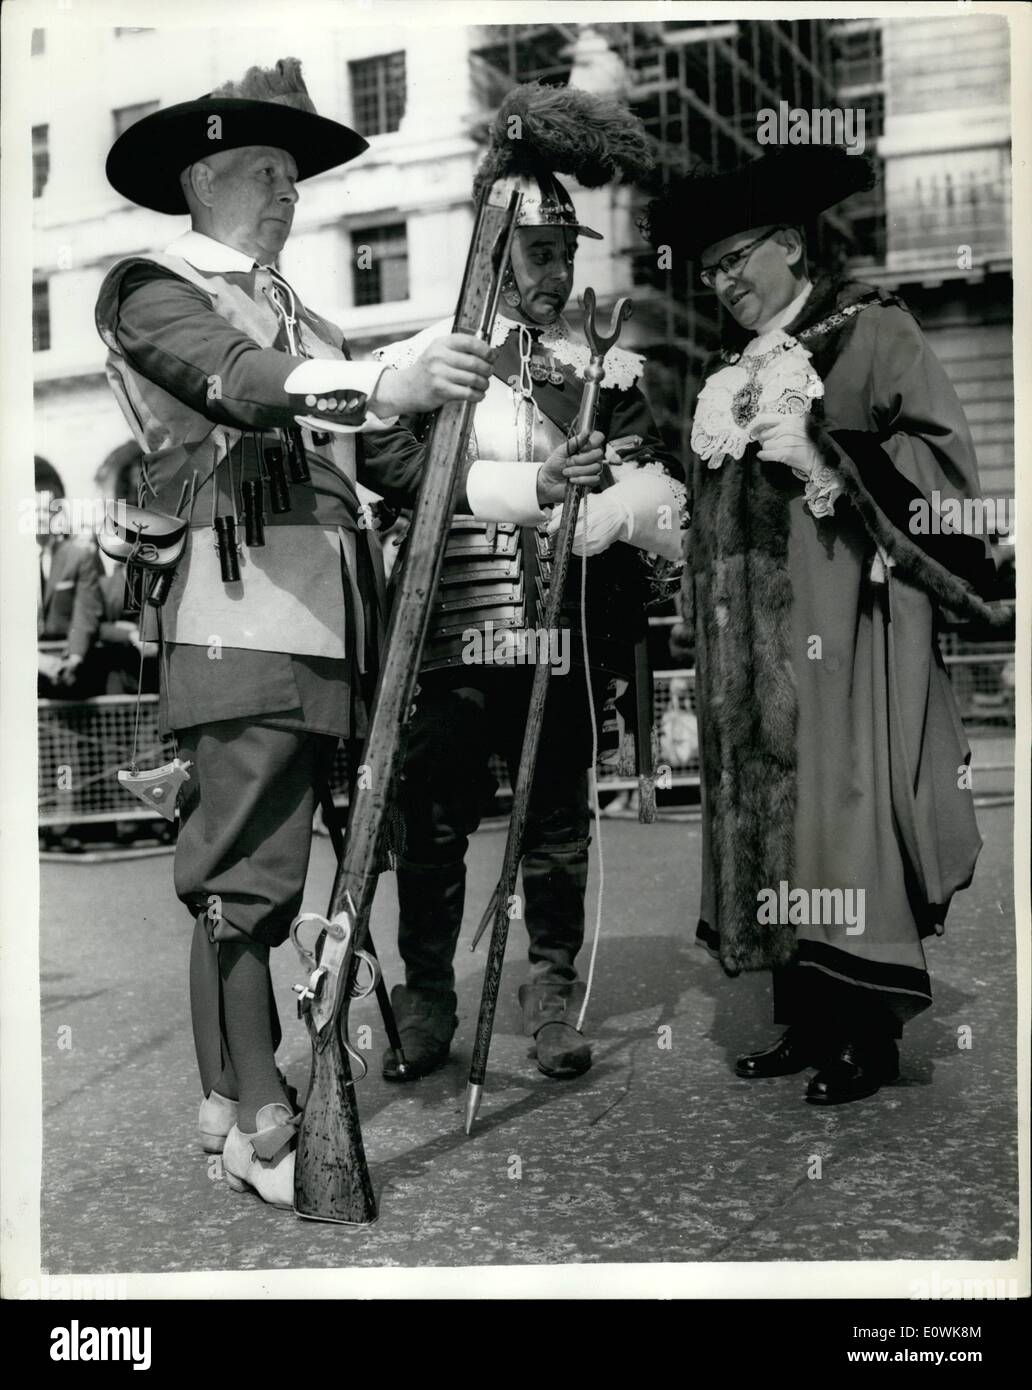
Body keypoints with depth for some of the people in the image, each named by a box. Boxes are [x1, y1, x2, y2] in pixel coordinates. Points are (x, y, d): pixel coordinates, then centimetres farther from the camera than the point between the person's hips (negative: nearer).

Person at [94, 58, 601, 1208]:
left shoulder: (308, 327, 26)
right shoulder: (151, 288, 5)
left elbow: (397, 466, 19)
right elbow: (241, 379, -16)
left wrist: (524, 486, 7)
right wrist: (386, 382, -33)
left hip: (331, 621, 7)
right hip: (242, 618, -6)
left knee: (248, 870, 9)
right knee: (245, 875, -6)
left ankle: (226, 1102, 17)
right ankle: (260, 1129, 1)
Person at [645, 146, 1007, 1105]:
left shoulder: (872, 333, 1)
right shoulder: (727, 374, 21)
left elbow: (944, 457, -8)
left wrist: (824, 455, -18)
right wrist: (702, 635, 20)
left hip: (845, 632, -7)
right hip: (752, 650, 7)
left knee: (846, 818, -9)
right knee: (768, 826, 5)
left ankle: (871, 1036, 1)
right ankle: (806, 1025, 13)